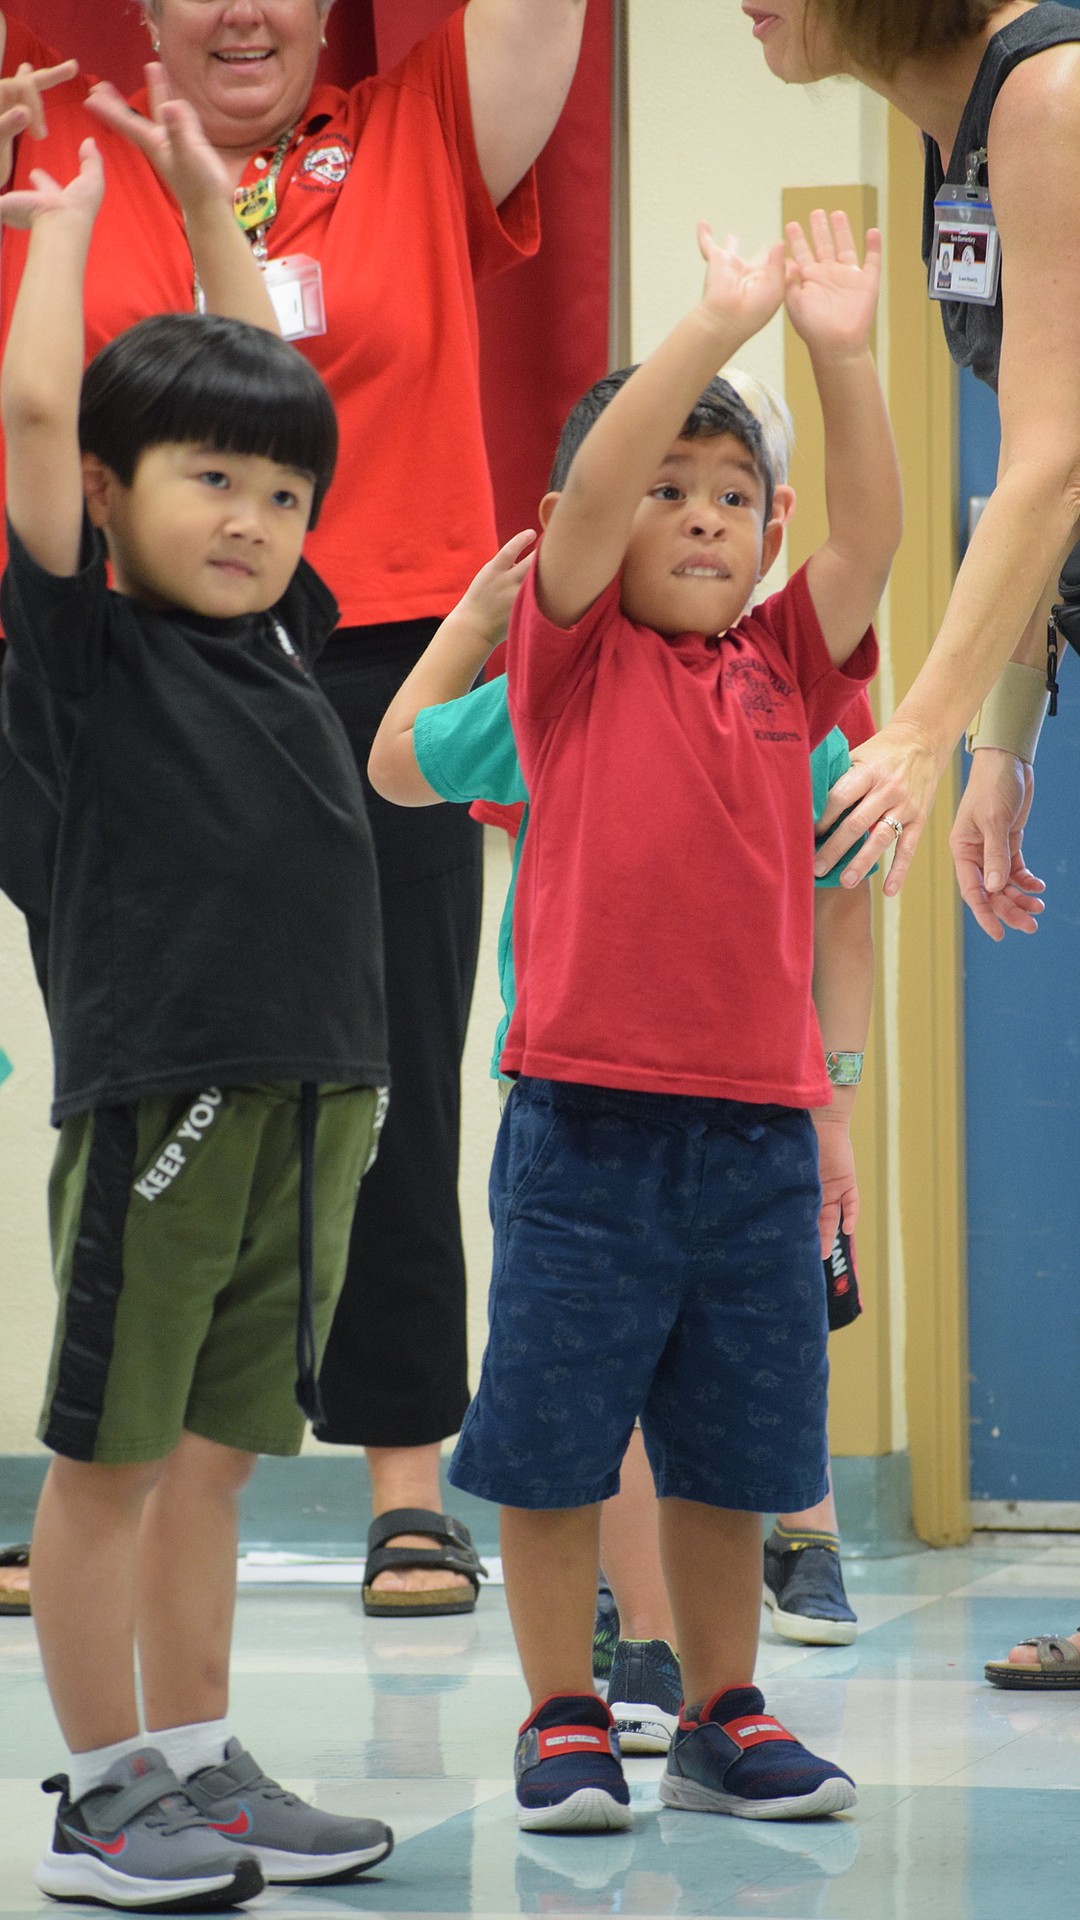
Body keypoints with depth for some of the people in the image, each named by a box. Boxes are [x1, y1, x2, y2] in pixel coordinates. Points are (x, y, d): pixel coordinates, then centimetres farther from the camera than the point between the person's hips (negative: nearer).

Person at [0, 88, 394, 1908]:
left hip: (306, 1101, 6)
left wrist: (209, 205, 27)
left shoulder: (276, 638, 13)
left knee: (210, 1454, 13)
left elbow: (264, 397, 26)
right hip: (154, 1096, -6)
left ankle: (200, 1768, 20)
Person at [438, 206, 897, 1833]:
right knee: (553, 1434, 2)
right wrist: (718, 327, -20)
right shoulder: (574, 657, 0)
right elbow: (590, 496, -15)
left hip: (757, 1120, 4)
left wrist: (841, 353, -14)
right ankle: (563, 1721, 14)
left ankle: (722, 1717, 23)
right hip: (587, 1115, -3)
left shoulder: (781, 669, 10)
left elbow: (871, 535, -3)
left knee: (731, 1447, 11)